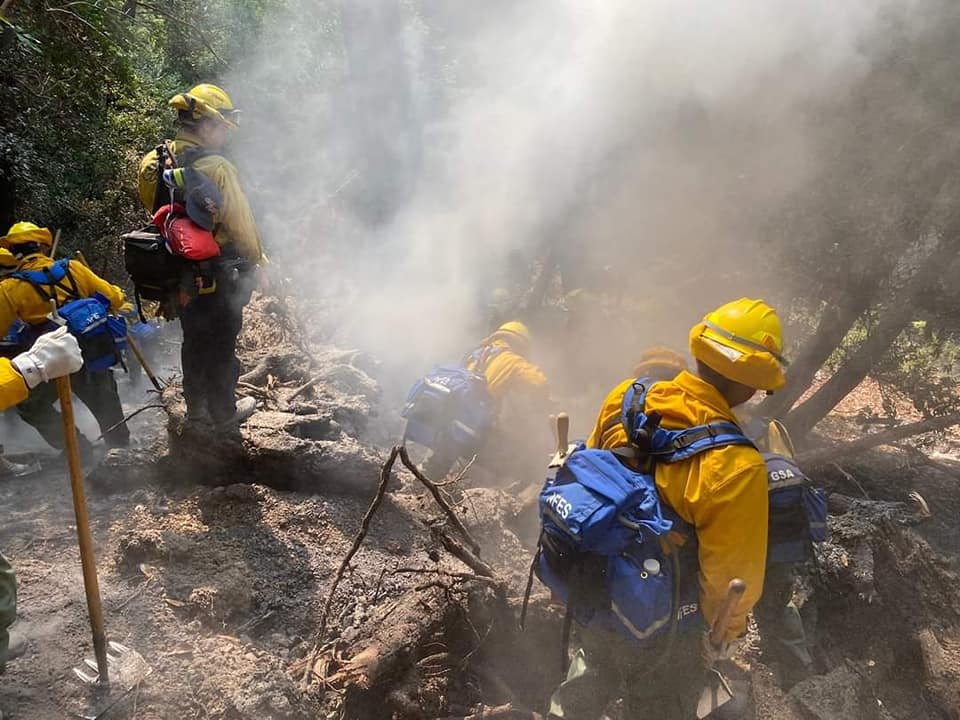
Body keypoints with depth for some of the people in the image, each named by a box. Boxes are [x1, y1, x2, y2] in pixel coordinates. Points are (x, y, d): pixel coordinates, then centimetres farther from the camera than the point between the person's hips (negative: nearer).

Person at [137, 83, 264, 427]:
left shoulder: (155, 162, -1)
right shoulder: (215, 168, -23)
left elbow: (156, 212, 8)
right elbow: (240, 222, -18)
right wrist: (256, 258, -2)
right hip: (219, 276, -7)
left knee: (194, 341, 21)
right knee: (221, 346, 10)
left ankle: (196, 408, 35)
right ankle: (223, 410, 26)